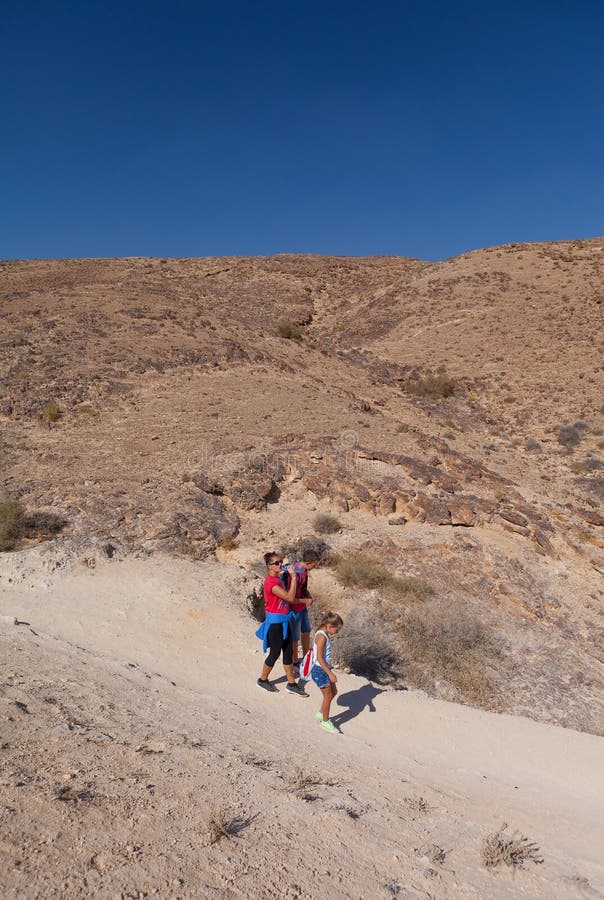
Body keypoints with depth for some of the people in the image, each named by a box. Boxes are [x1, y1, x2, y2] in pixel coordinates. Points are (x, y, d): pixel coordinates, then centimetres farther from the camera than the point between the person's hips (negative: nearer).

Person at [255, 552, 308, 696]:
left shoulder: (277, 579, 7)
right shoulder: (271, 582, -24)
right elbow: (290, 597, -26)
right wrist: (293, 577, -22)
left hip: (284, 620, 9)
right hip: (275, 622, -9)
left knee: (288, 652, 13)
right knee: (275, 653, 6)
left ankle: (291, 684, 22)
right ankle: (263, 680, 27)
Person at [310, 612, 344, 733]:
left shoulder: (326, 635, 7)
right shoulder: (321, 637, -23)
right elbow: (319, 658, -25)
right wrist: (330, 673, -23)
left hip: (325, 669, 9)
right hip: (320, 670, -9)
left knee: (333, 691, 18)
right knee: (328, 696, 2)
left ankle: (321, 713, 33)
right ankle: (325, 721, 18)